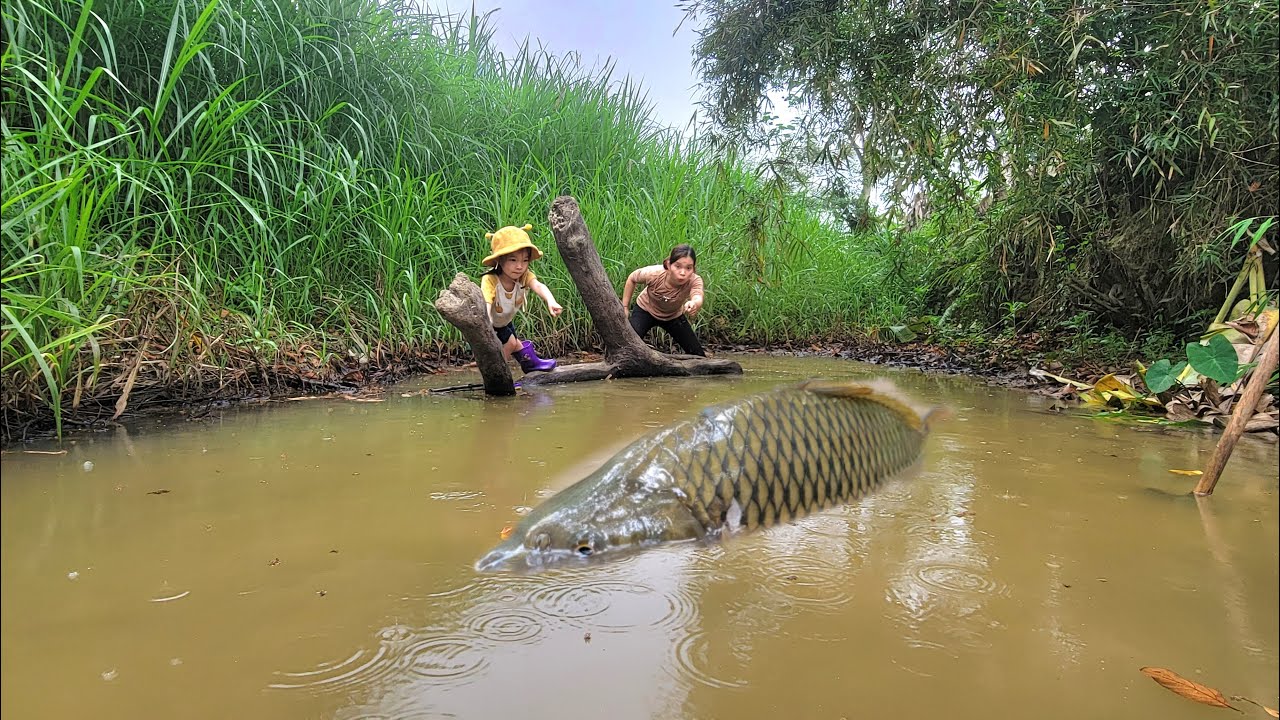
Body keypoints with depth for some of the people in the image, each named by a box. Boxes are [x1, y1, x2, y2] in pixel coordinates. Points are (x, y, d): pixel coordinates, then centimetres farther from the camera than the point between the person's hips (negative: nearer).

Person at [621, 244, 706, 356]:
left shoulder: (695, 281, -36)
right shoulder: (653, 274, -34)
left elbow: (698, 298, -58)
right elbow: (631, 278, -12)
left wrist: (694, 304, -82)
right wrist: (625, 307, -10)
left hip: (674, 316, 2)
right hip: (645, 310, -1)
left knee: (698, 354, -1)